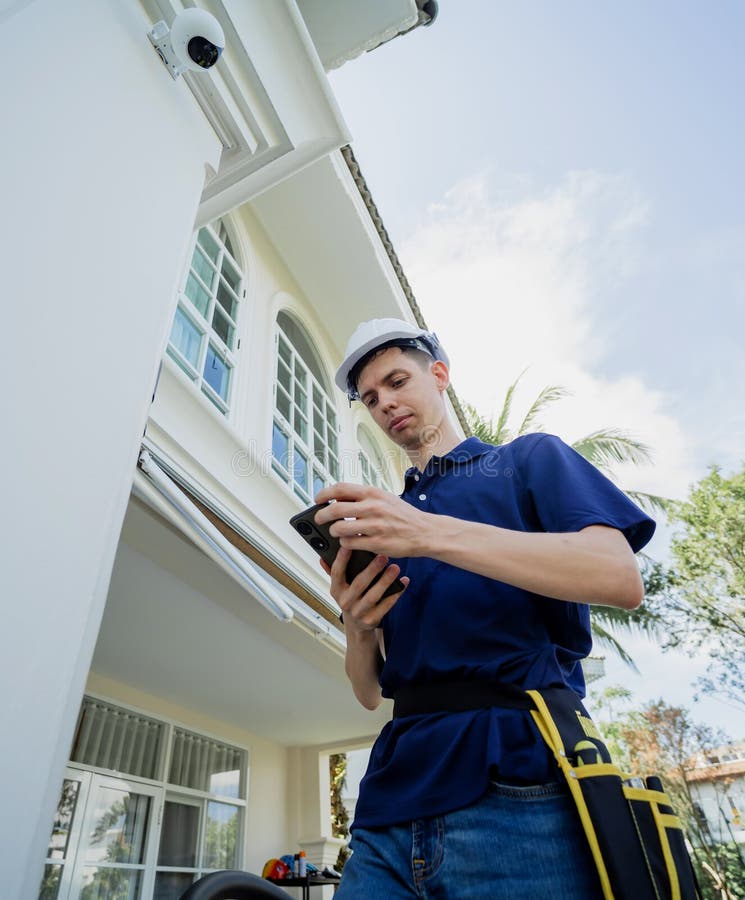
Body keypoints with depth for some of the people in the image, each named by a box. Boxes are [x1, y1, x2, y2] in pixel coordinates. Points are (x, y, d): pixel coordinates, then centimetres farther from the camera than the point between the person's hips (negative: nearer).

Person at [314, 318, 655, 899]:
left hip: (519, 794, -4)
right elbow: (370, 692, 14)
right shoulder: (384, 522, 17)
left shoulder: (530, 457, 6)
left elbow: (622, 578, -13)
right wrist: (359, 630, -10)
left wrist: (433, 535, -22)